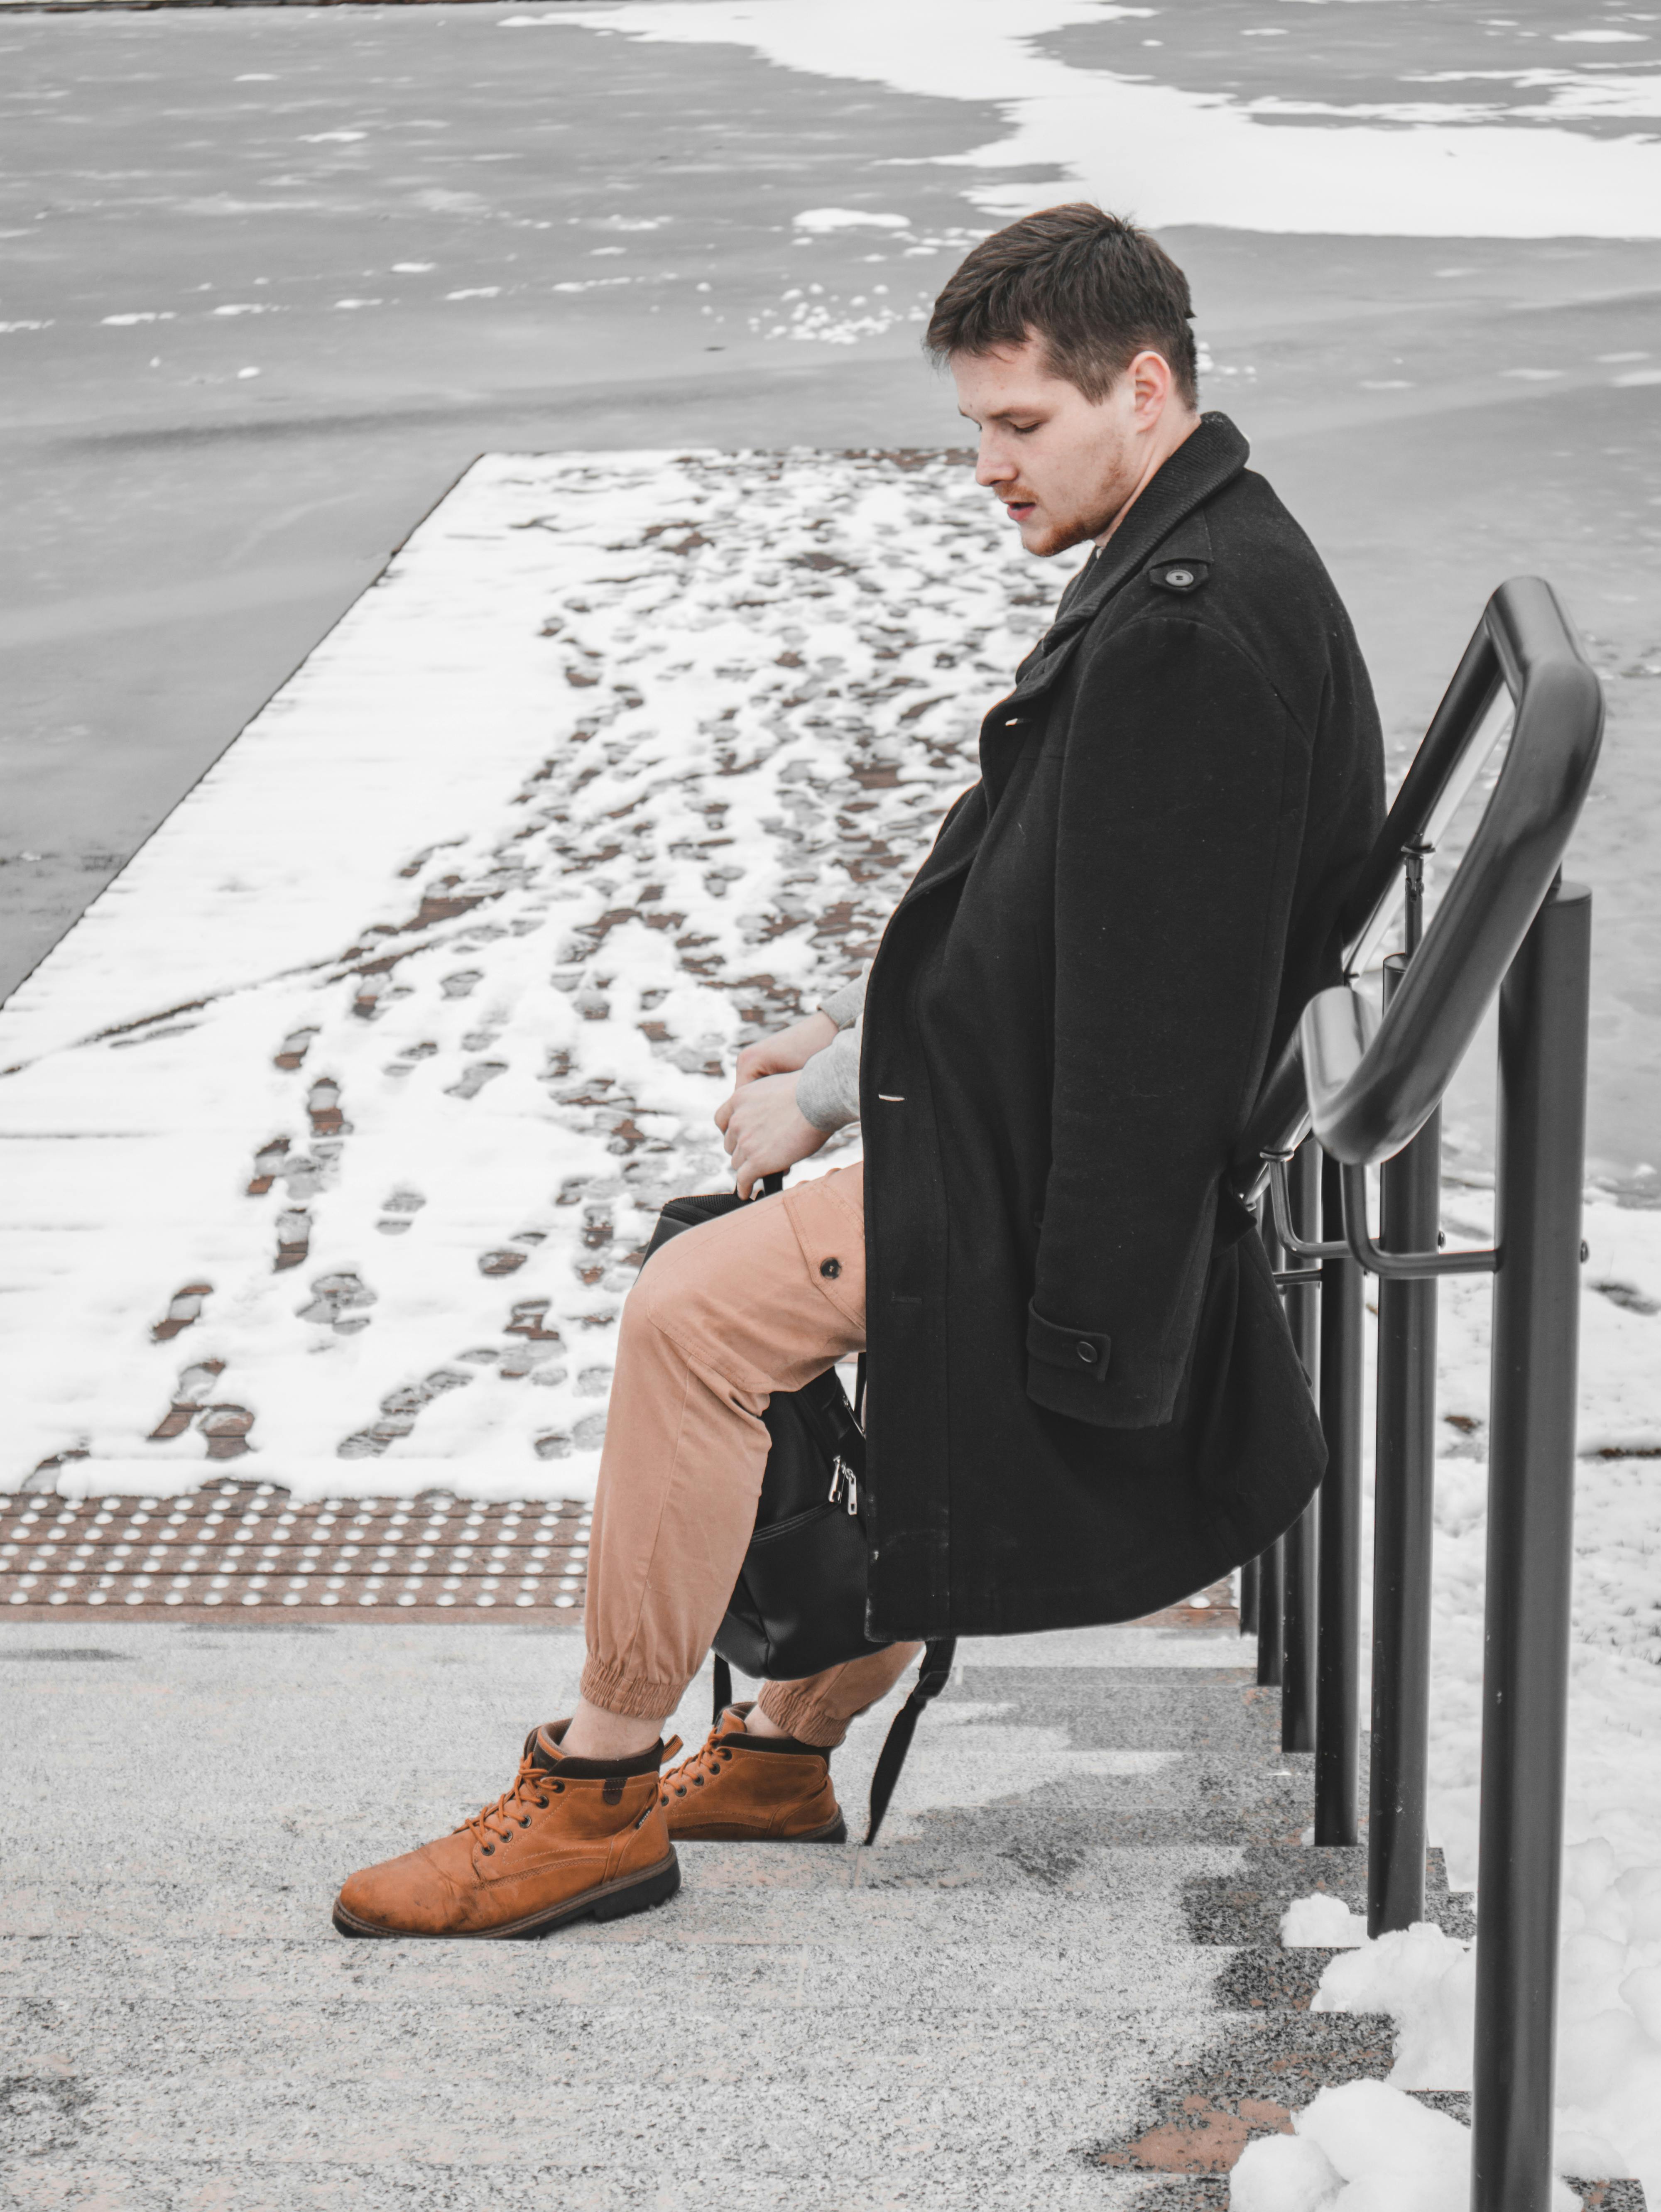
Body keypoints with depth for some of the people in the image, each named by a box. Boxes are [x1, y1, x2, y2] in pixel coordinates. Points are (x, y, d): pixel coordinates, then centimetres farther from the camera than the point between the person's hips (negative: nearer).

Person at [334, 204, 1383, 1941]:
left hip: (1089, 1166, -11)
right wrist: (855, 1022, 10)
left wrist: (819, 1099, -12)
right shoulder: (1204, 562, 11)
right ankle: (787, 1747, 30)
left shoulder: (1190, 627, -23)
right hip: (1109, 1104, 11)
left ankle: (602, 1787, -2)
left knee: (693, 1310, -16)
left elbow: (1074, 974, -23)